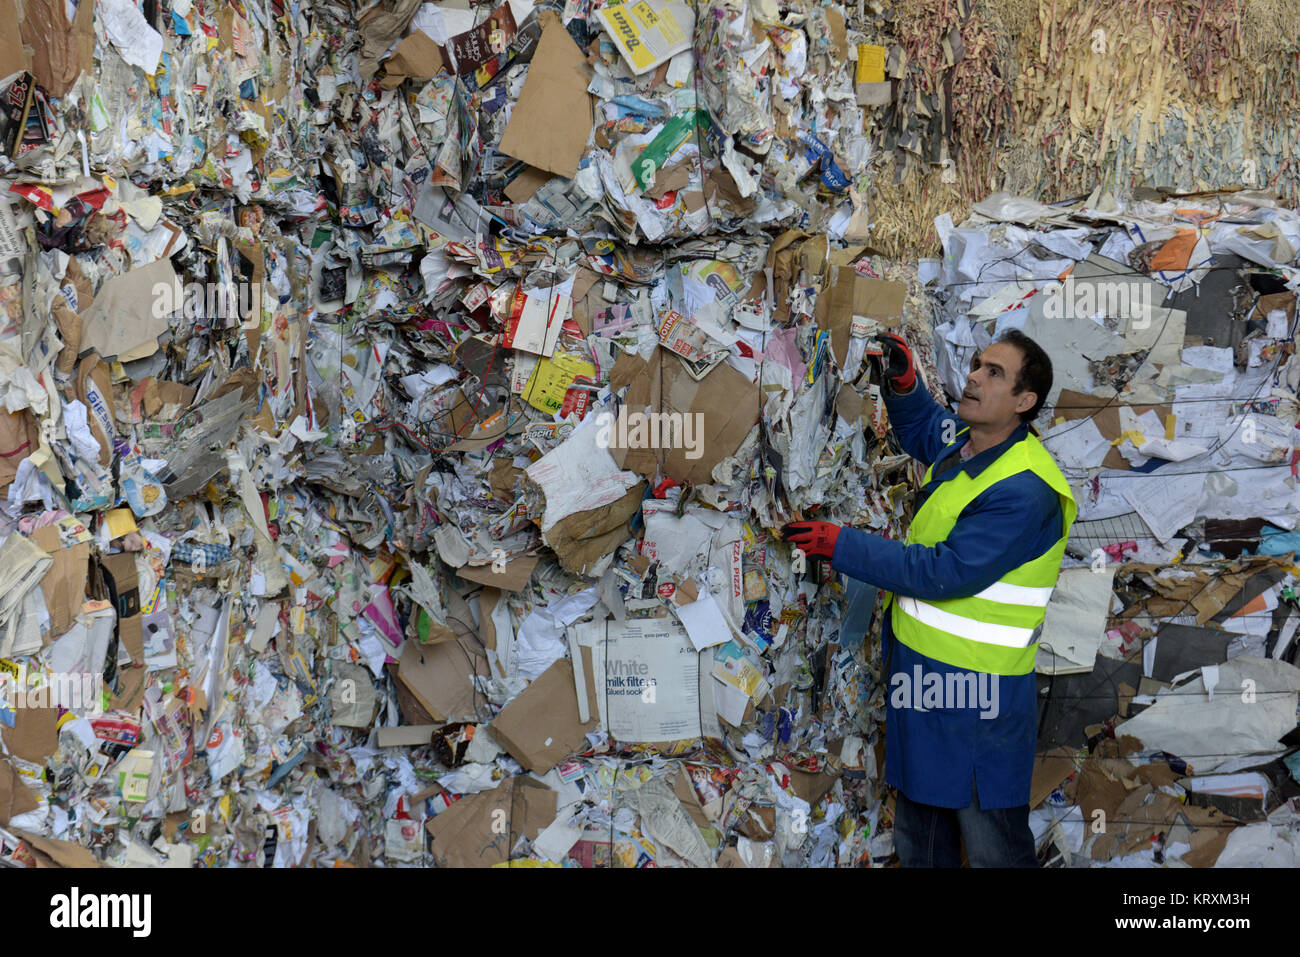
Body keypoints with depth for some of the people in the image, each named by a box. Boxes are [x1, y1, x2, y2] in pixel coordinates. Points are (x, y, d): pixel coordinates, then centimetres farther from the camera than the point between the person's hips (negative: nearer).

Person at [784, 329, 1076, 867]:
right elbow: (922, 427, 29)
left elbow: (944, 571, -25)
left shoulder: (1023, 491, -23)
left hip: (975, 695, -9)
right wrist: (902, 384, 6)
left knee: (992, 847, 5)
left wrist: (840, 546, -21)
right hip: (919, 667, 9)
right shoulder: (961, 443, 5)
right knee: (918, 836, 22)